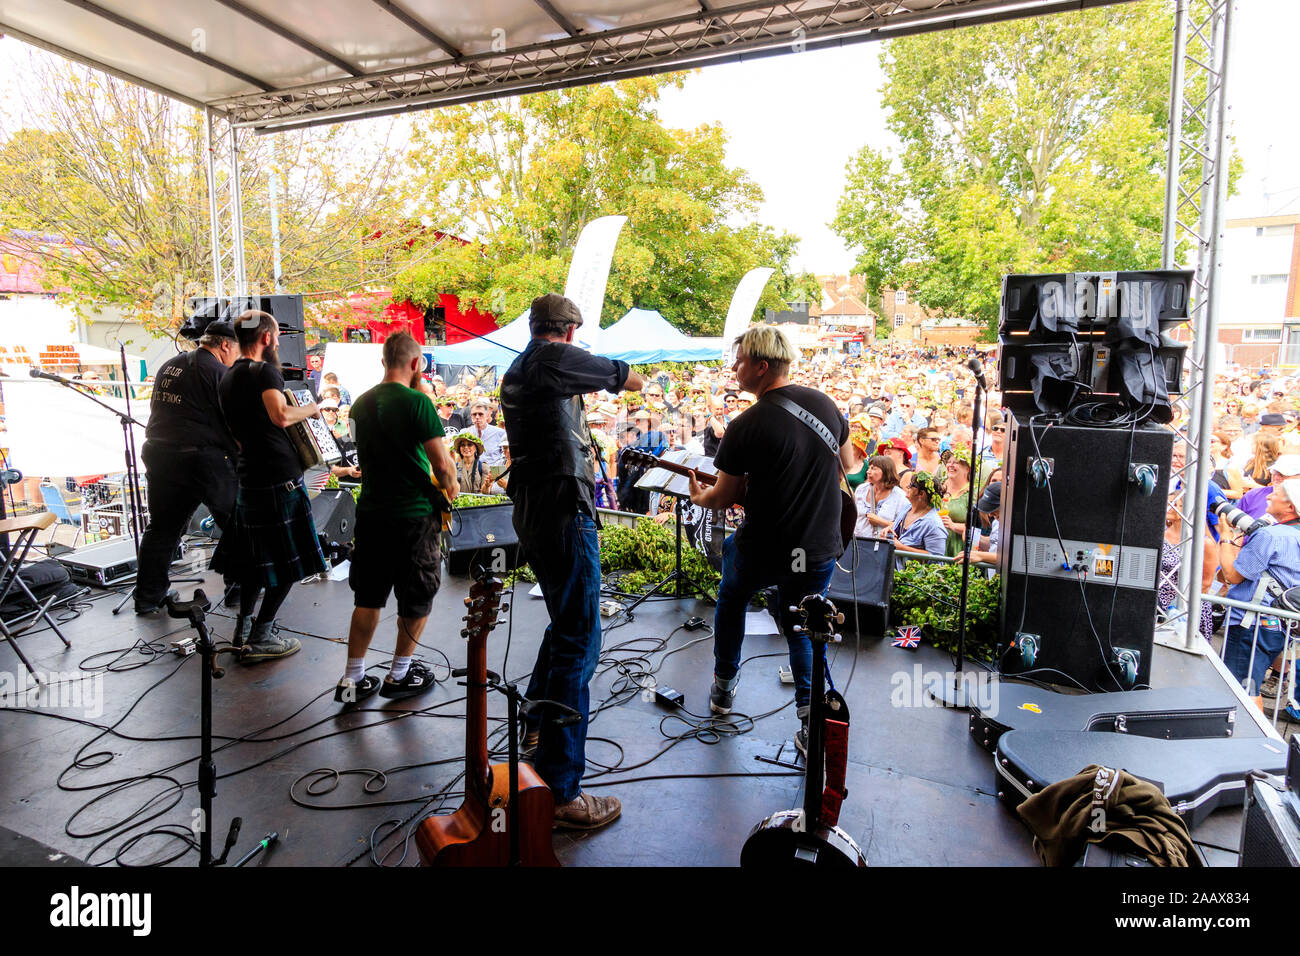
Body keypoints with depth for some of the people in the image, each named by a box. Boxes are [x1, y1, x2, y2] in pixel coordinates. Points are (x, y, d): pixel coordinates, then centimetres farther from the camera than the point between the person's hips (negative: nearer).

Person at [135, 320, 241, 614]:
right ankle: (239, 586, 14)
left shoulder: (169, 365, 15)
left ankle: (148, 596, 21)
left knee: (161, 527, 15)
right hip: (202, 459, -7)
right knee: (235, 523, 8)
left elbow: (157, 408, 21)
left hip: (157, 454, 8)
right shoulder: (218, 372, -9)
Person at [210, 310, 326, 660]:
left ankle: (243, 627, 27)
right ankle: (259, 638, 4)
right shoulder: (264, 371, -12)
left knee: (255, 555, 20)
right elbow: (281, 416, -27)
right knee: (289, 561, 0)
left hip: (249, 476, 9)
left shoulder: (227, 379, 17)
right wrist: (311, 408, -10)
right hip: (279, 477, -9)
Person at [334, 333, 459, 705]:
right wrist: (451, 485, 2)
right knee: (417, 599, 11)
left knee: (367, 598, 15)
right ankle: (400, 674, 22)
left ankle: (353, 679, 19)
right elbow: (443, 464, -17)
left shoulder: (362, 403, 7)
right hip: (414, 514, -6)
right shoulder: (416, 401, -15)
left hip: (370, 511, 6)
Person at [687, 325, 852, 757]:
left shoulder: (745, 428, -17)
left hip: (763, 551, -4)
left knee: (731, 599, 28)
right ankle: (812, 724, 12)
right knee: (800, 628, 24)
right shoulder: (826, 404, 0)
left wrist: (698, 498, 15)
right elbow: (847, 466, 16)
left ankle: (723, 687, 38)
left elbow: (724, 498, -7)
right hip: (821, 551, 4)